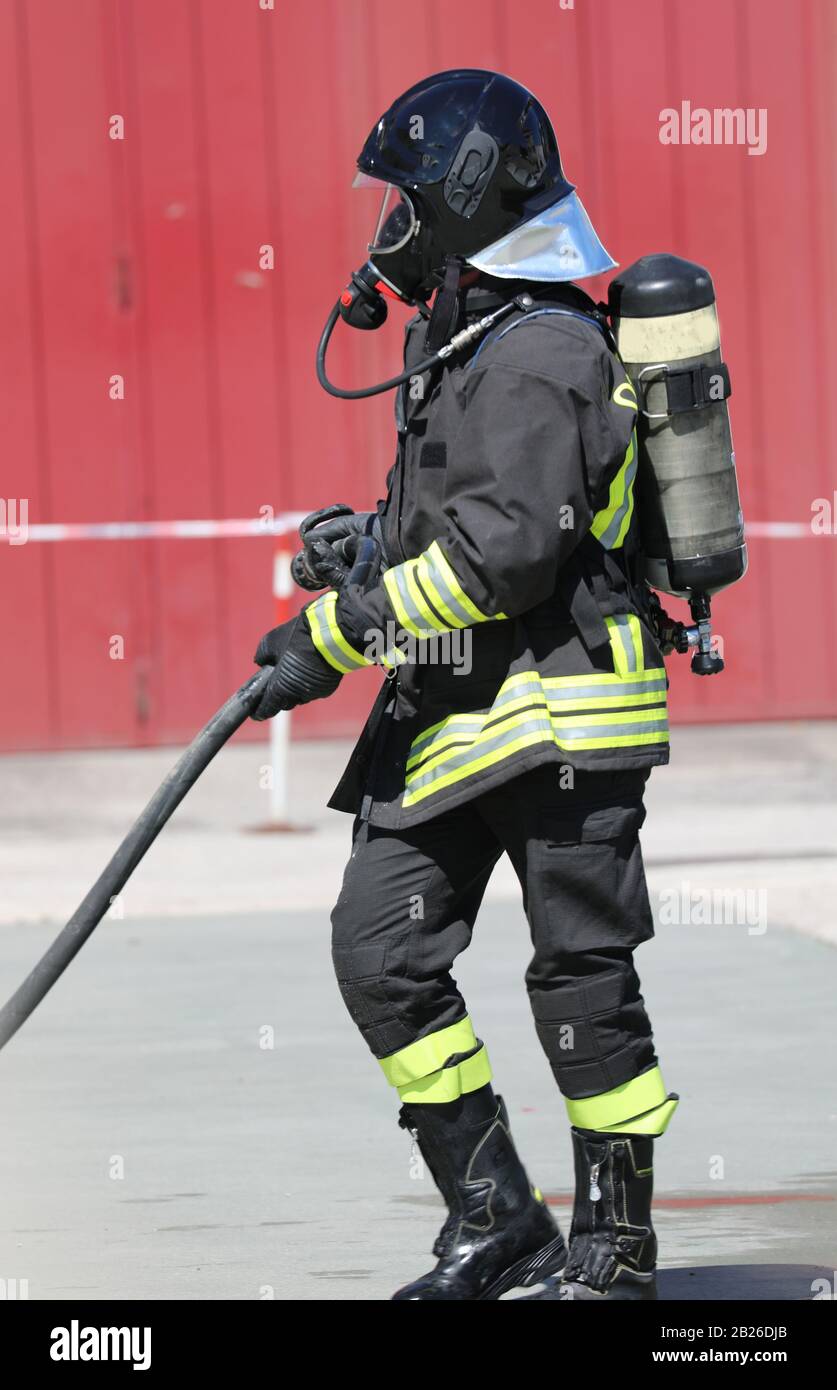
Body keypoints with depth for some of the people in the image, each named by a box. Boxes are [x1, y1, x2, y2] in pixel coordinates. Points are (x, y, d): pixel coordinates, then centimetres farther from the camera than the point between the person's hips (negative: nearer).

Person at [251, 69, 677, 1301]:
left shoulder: (537, 354, -16)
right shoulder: (462, 341, 15)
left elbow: (506, 548, -25)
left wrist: (341, 632, -21)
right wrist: (367, 542, 5)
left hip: (561, 717, -10)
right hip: (454, 716, 10)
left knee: (582, 979, -2)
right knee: (381, 950, 2)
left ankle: (617, 1241, 10)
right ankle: (497, 1221, 8)